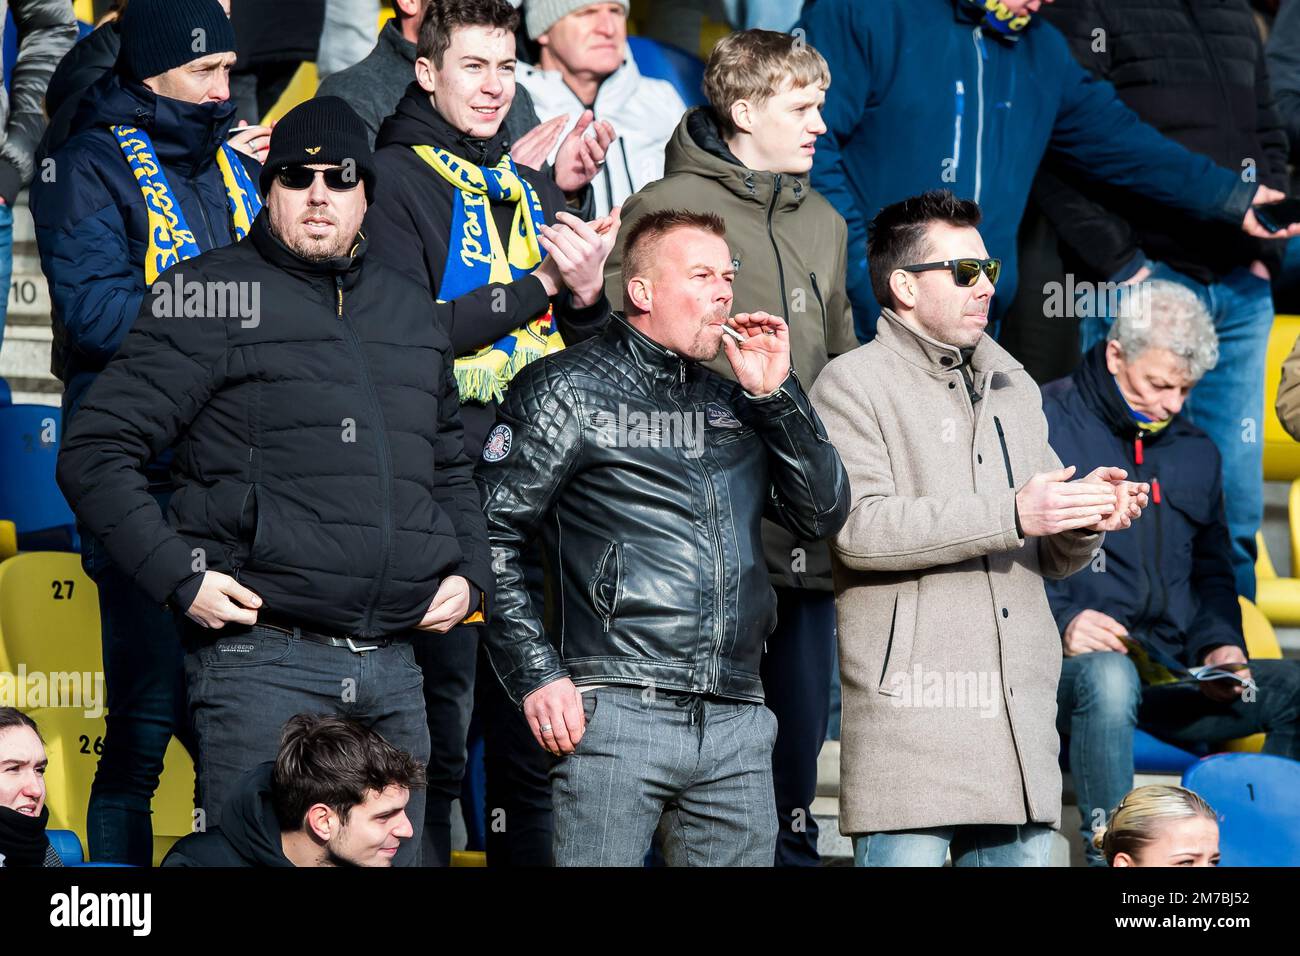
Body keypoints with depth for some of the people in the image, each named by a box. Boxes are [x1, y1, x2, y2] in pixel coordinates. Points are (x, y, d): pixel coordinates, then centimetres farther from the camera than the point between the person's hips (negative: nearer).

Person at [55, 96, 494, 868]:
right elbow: (96, 452, -4)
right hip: (264, 659, -6)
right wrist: (179, 576, -12)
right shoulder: (213, 297, 0)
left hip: (394, 671, 6)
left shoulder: (407, 307, 18)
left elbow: (451, 468, 31)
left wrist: (470, 575, 14)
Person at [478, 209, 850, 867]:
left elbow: (823, 515, 14)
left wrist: (775, 394, 5)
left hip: (738, 723, 6)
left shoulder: (734, 406, 20)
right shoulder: (569, 390, 3)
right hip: (616, 712, -5)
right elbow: (490, 534, -2)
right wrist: (536, 674, -10)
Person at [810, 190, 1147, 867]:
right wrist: (1010, 514, -18)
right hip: (910, 704, -6)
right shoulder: (853, 384, 2)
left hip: (1021, 709, 6)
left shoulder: (1014, 388, 24)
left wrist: (1084, 521, -1)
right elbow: (858, 526, -15)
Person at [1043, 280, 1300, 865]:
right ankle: (1110, 854, -37)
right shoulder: (1043, 427, -1)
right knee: (1109, 677, -41)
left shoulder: (1195, 452, 20)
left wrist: (1219, 645, 4)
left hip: (1169, 681, 6)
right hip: (1064, 666, -6)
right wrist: (1059, 621, -20)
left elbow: (1210, 573, 26)